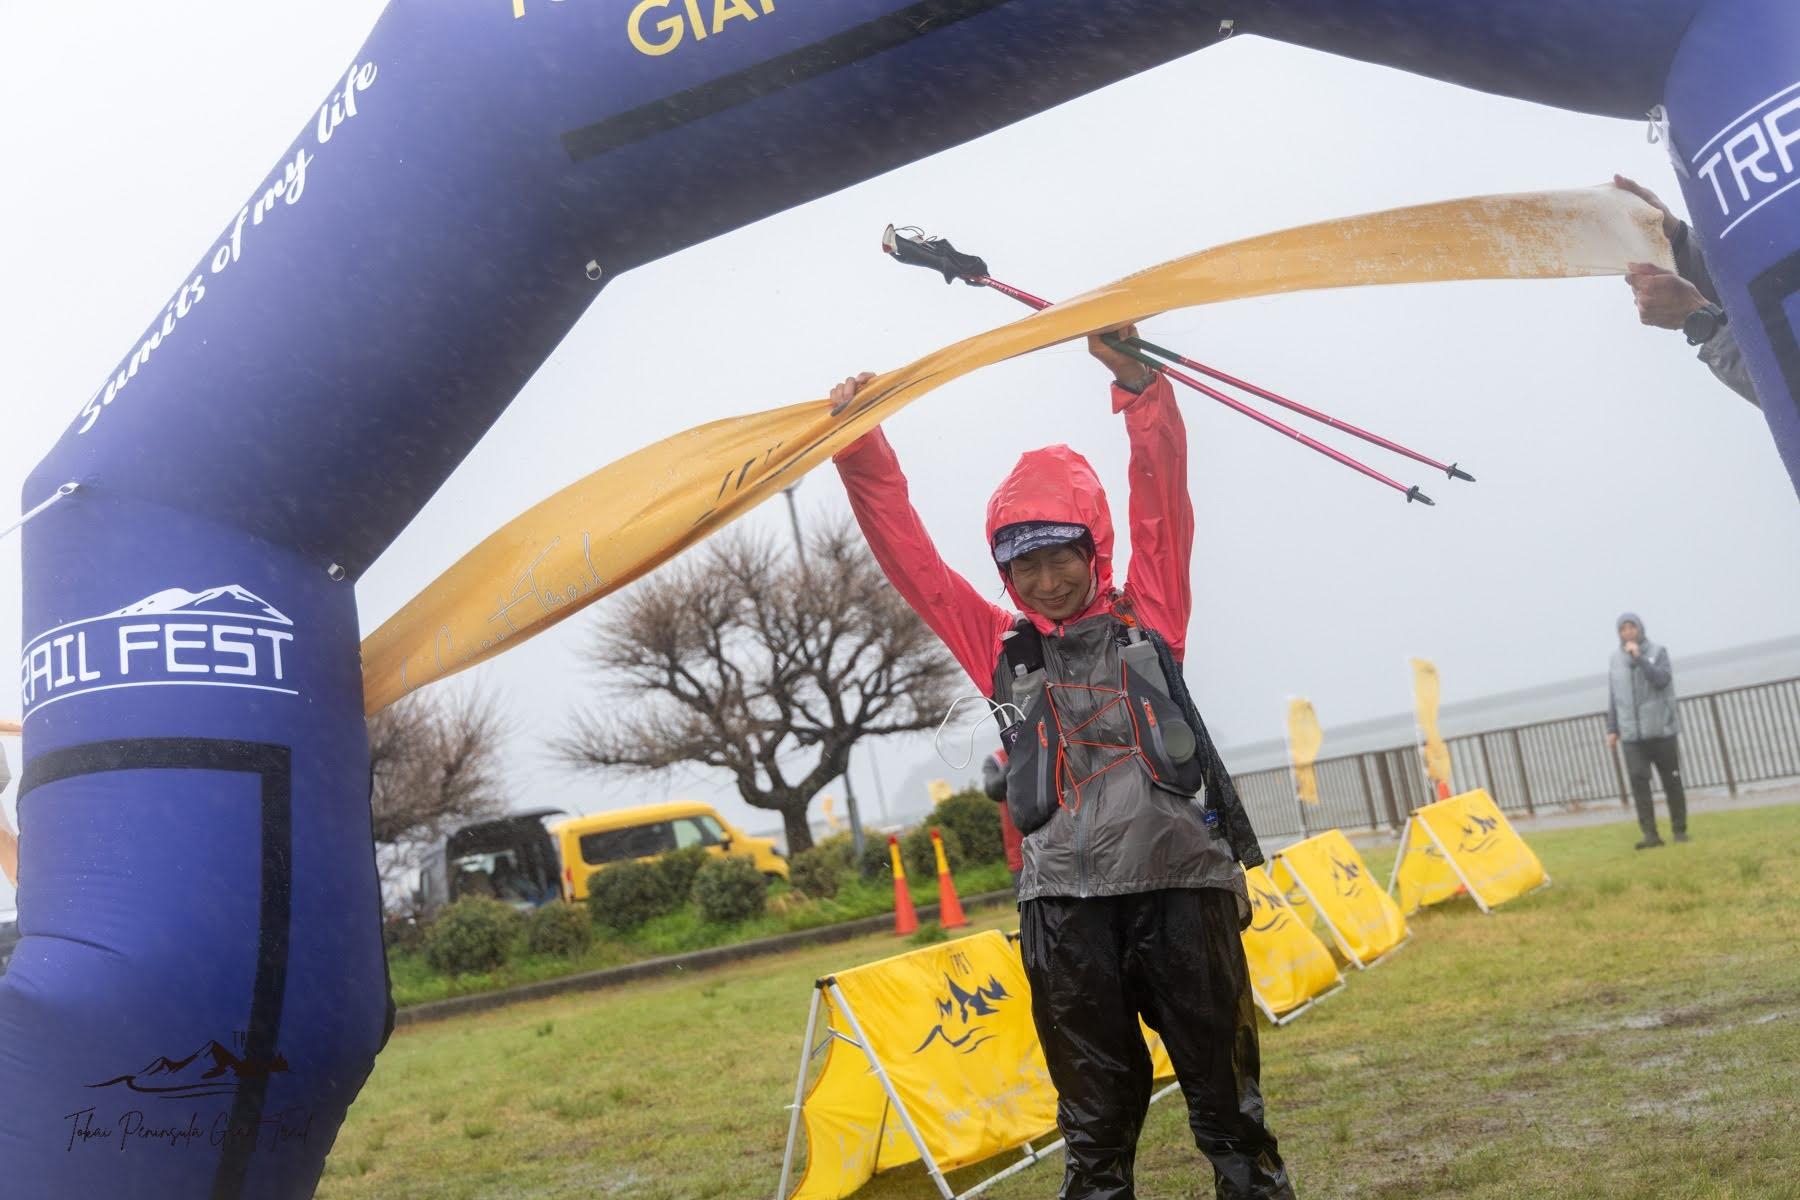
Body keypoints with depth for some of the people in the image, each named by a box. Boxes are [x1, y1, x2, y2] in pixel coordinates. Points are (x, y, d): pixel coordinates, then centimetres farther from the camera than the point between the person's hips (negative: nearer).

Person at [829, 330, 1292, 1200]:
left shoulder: (1148, 621, 11)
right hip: (1064, 906, 1)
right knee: (1096, 1119, 8)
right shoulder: (1002, 650, 14)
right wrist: (861, 450, 5)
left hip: (1181, 885, -1)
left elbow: (1162, 502, 2)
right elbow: (910, 558, 11)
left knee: (1228, 1104, 6)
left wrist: (1134, 380, -5)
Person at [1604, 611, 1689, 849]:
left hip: (1661, 729, -2)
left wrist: (1639, 658, -22)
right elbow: (1613, 697, 12)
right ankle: (1650, 834, -9)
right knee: (1638, 781, -10)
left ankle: (1680, 830, 17)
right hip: (1632, 734, 2)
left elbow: (1661, 680, -17)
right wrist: (1612, 729, 10)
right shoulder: (1616, 658, 8)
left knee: (1672, 781, 4)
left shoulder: (1657, 652, 0)